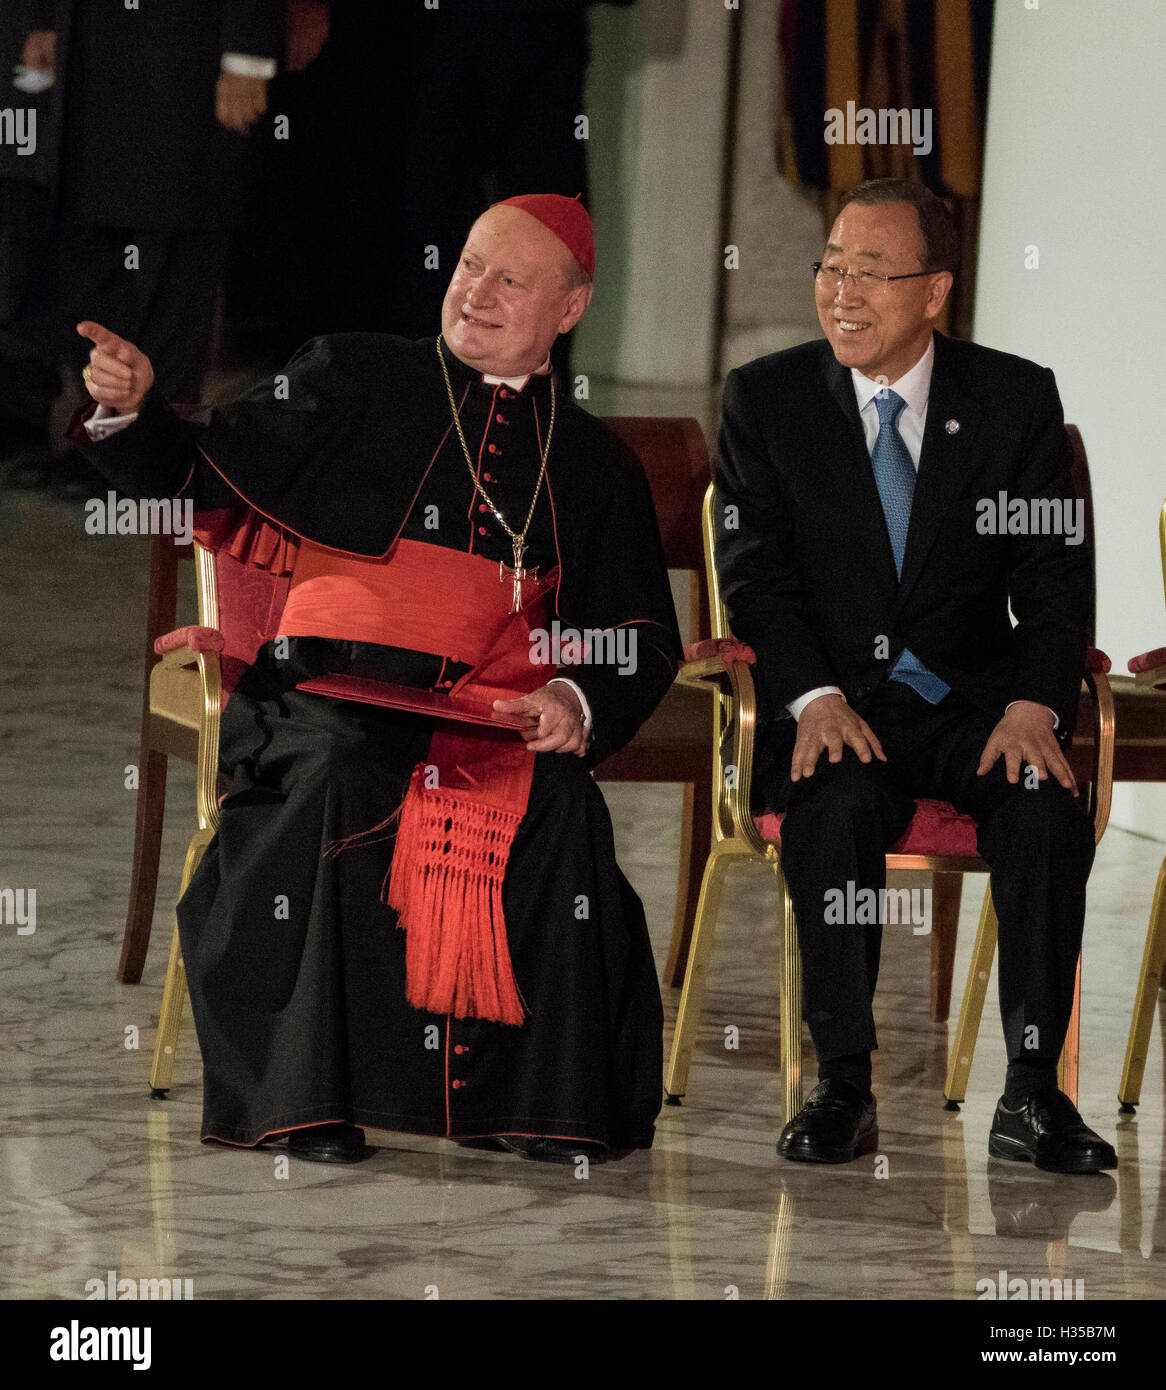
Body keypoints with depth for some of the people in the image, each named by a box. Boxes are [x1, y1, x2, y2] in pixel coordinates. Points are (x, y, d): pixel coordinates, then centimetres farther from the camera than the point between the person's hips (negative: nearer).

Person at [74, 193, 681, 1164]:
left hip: (500, 721, 2)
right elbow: (197, 474, 12)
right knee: (328, 789, -34)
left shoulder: (596, 464, 19)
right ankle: (302, 1095, -28)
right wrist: (130, 410, -9)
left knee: (561, 807, -30)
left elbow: (645, 639, 17)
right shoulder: (354, 381, 13)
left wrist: (580, 703, -4)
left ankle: (527, 1102, -23)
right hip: (337, 696, -1)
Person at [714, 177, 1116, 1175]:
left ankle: (1032, 1093, -23)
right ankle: (844, 1086, -24)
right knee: (839, 805, -33)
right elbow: (755, 570, -2)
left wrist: (1034, 705, -18)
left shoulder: (1016, 399, 3)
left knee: (1048, 809, -30)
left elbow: (1056, 576, 0)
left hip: (973, 693, 1)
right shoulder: (764, 399, 3)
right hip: (831, 701, -1)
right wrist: (814, 698, -20)